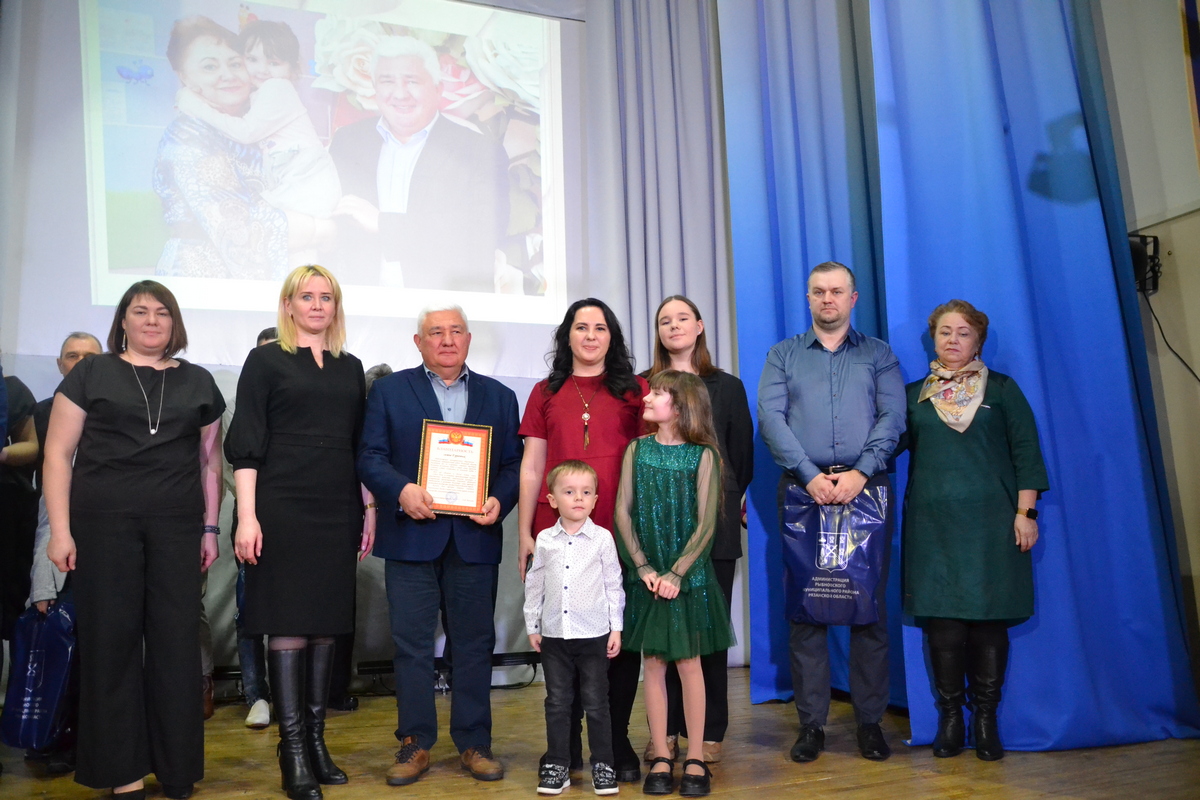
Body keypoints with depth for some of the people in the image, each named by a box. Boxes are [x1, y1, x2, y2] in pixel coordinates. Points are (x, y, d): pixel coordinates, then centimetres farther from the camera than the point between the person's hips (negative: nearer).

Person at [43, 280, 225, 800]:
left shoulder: (198, 382, 12)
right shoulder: (92, 374, 5)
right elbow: (58, 453, 2)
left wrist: (210, 529, 9)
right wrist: (60, 531, -5)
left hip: (176, 524, 2)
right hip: (104, 522, -1)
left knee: (176, 639, 3)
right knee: (111, 638, 3)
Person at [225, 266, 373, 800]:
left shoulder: (350, 368, 15)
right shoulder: (265, 361, 2)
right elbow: (246, 444, -4)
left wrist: (369, 507, 9)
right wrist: (247, 517, -12)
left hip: (338, 511, 5)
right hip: (282, 509, -4)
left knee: (326, 623, 8)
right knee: (287, 623, -2)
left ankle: (316, 739, 18)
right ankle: (293, 750, 5)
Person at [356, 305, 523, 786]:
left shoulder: (499, 397, 13)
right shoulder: (388, 391, 8)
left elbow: (514, 463, 8)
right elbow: (370, 456, 0)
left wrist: (499, 501, -11)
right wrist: (402, 490, -17)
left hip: (475, 538, 1)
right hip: (411, 535, -1)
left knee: (474, 642, 7)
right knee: (411, 642, 3)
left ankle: (474, 743, 18)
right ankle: (415, 743, 16)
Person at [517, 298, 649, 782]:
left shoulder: (635, 391, 8)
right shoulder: (545, 394, 11)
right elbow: (531, 468, 10)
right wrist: (524, 534, 5)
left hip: (620, 531, -1)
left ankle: (618, 742, 17)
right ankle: (568, 741, 20)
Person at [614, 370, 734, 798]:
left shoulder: (702, 455, -6)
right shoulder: (637, 450, 2)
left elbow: (706, 525, -9)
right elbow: (623, 514, -1)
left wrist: (676, 573, -14)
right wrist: (644, 568, -9)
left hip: (688, 575, -2)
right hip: (647, 576, 2)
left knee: (689, 663, 6)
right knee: (653, 663, 7)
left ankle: (695, 759, 16)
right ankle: (661, 758, 18)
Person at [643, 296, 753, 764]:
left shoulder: (727, 387, 12)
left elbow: (742, 454, 12)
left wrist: (729, 502, 7)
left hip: (714, 523, 0)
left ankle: (709, 731, 12)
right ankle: (666, 730, 10)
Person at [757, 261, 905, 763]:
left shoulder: (878, 354, 14)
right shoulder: (783, 355, 13)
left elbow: (893, 417, 1)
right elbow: (770, 417, -1)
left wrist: (859, 472, -13)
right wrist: (810, 476, -12)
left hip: (866, 488, 0)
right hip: (803, 489, 0)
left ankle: (870, 720, 13)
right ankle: (811, 723, 10)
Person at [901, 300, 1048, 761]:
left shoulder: (1002, 389, 8)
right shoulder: (913, 395, 12)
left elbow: (1026, 451, 3)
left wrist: (1025, 511, -4)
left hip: (990, 521, -1)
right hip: (932, 523, 1)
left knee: (989, 618, 0)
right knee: (941, 619, 0)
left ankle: (986, 718, 13)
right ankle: (950, 715, 13)